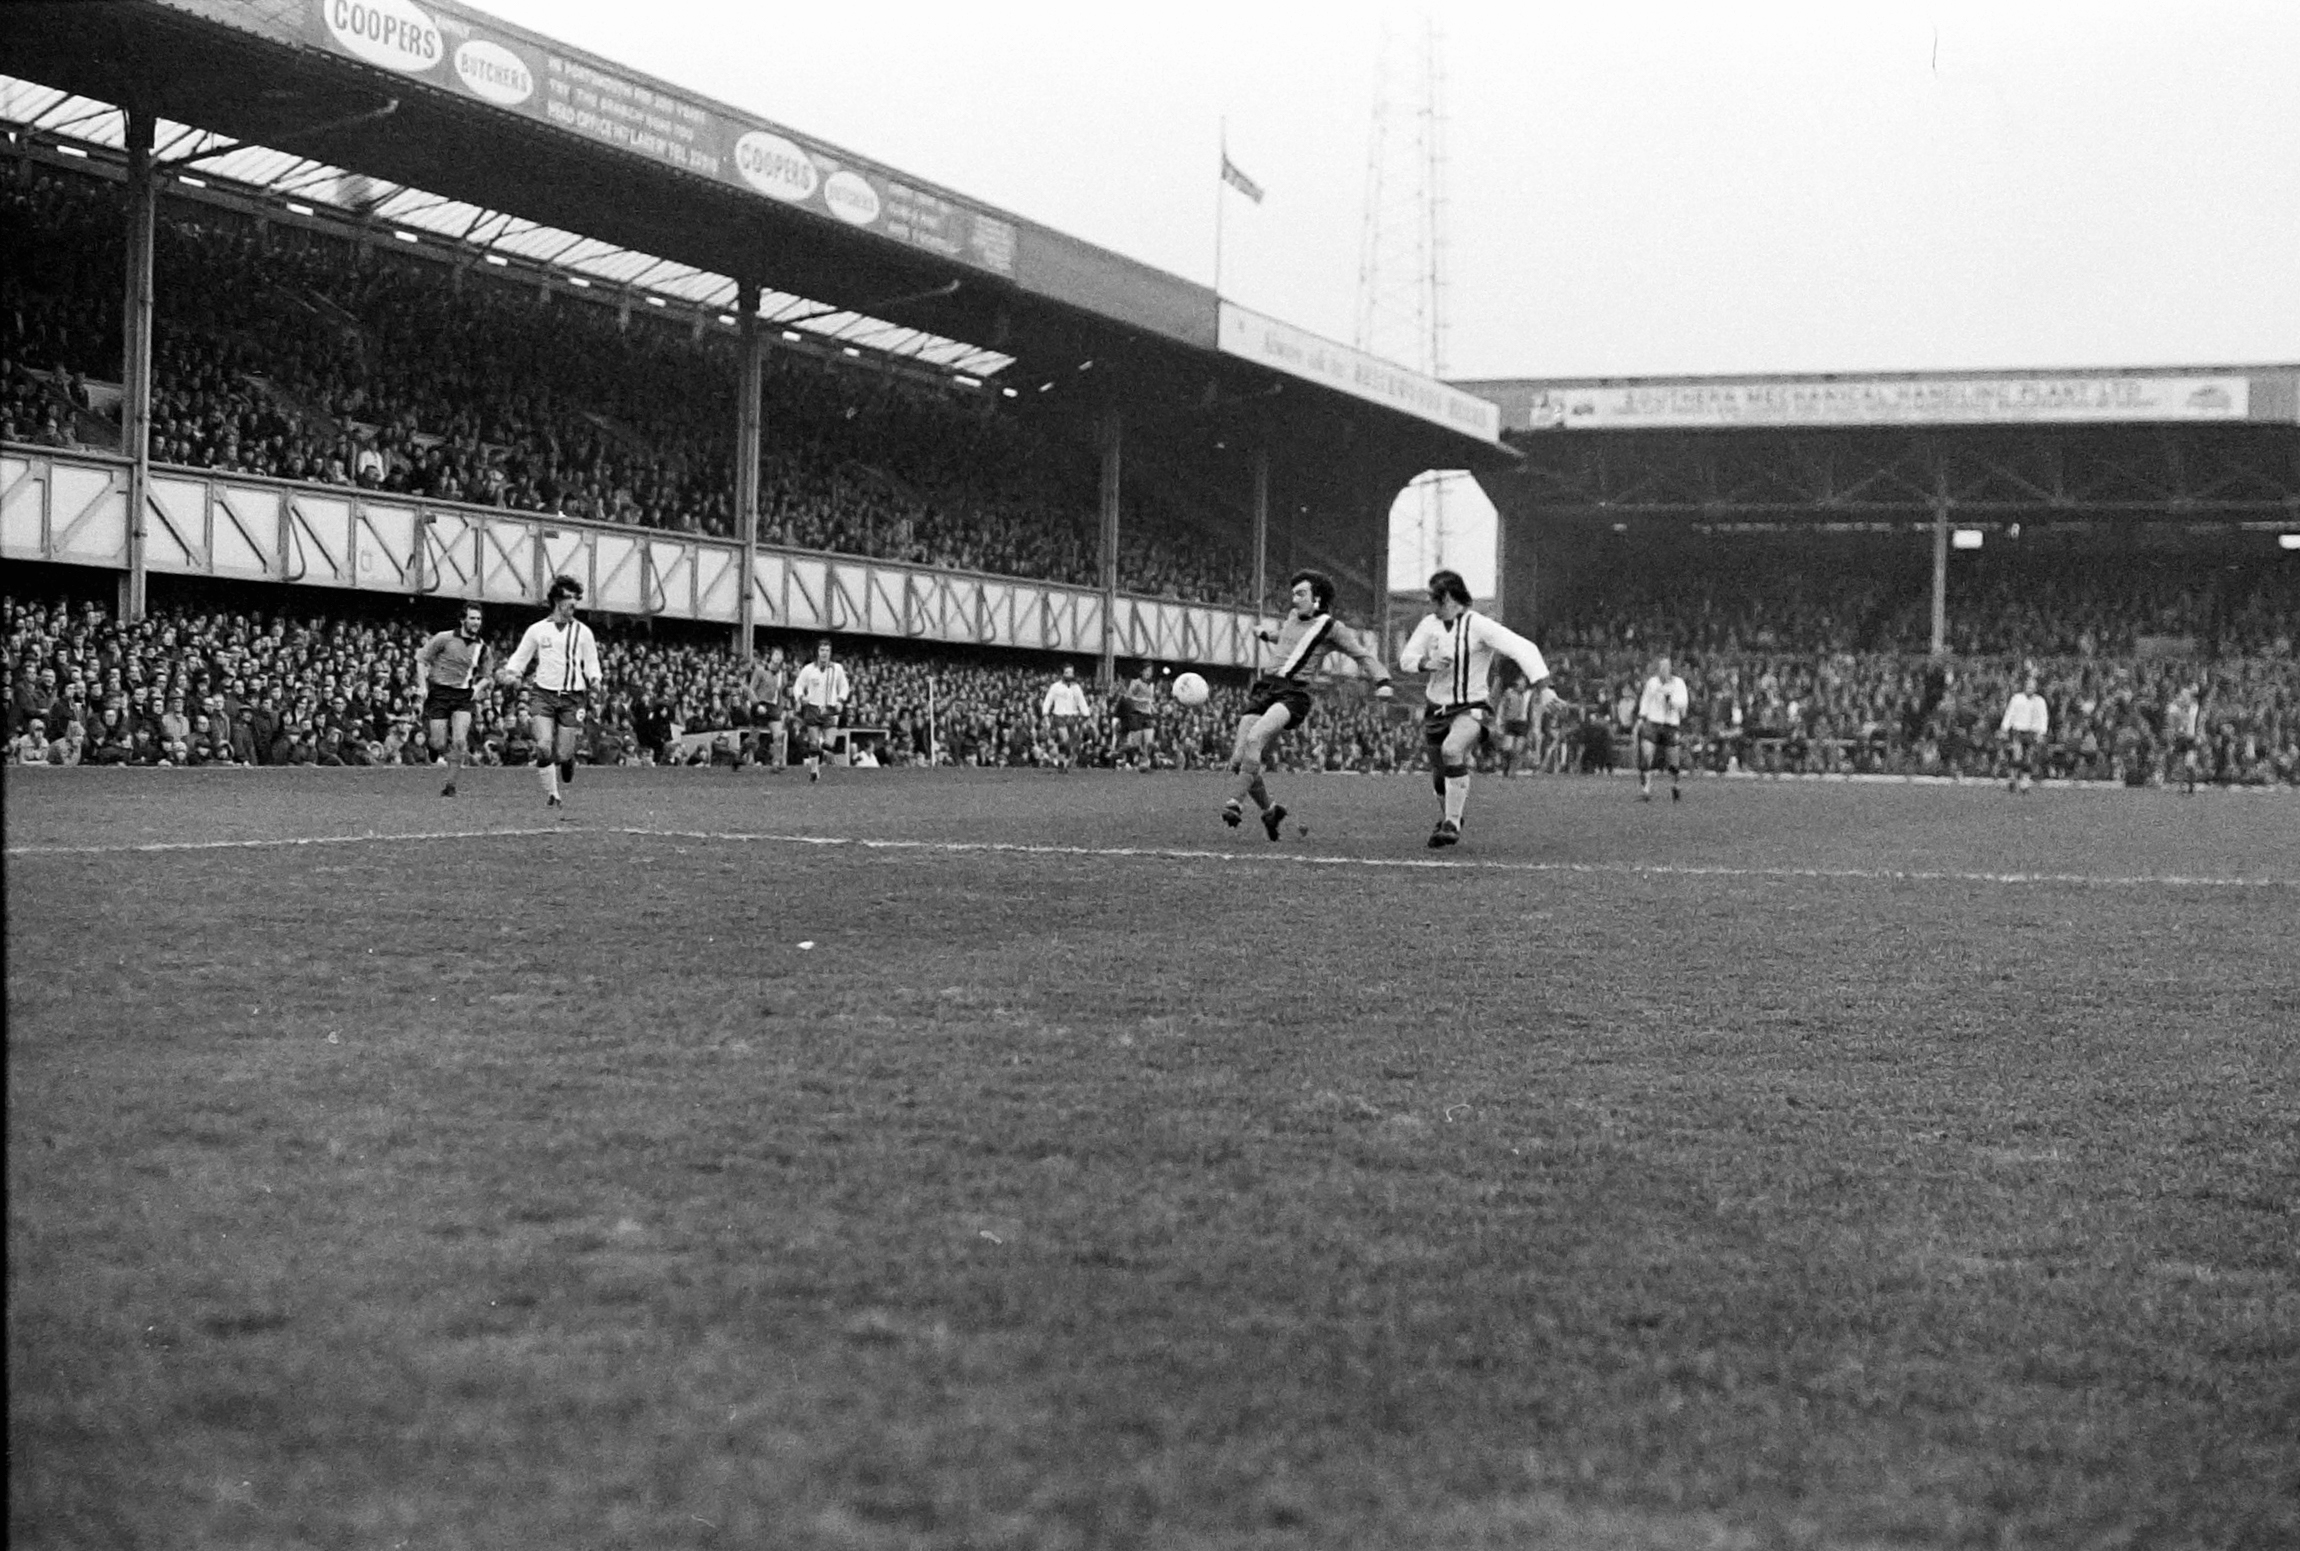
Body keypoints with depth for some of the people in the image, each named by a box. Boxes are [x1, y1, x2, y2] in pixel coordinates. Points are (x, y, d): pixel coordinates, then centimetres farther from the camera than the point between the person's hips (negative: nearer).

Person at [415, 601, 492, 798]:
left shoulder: (482, 646, 7)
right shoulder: (444, 638, -5)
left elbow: (483, 675, 20)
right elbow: (421, 659, -1)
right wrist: (422, 685, -11)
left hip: (463, 696, 2)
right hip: (439, 692, -2)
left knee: (459, 742, -16)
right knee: (439, 745, -7)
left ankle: (450, 785, -3)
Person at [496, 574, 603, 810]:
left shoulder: (583, 632, 6)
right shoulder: (537, 630, 6)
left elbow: (592, 664, 11)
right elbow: (520, 658, 13)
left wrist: (594, 678, -11)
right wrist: (510, 673, -8)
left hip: (573, 697, 0)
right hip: (543, 694, 0)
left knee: (563, 754, -5)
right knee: (544, 746, -17)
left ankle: (568, 762, 32)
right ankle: (552, 795, -3)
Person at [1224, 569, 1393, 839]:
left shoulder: (1331, 627, 5)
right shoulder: (1292, 617, 22)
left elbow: (1363, 655, 3)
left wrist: (1383, 682, -14)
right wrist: (1267, 635, 67)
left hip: (1294, 693, -6)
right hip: (1266, 688, 6)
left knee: (1254, 738, -33)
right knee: (1238, 761, -5)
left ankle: (1236, 803, -32)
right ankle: (1269, 810, 17)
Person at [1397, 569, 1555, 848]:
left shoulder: (1480, 626, -14)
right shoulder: (1429, 624, 4)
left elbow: (1524, 649, -20)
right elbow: (1405, 659, 9)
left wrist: (1542, 688, -32)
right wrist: (1426, 663, -14)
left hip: (1471, 708, -6)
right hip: (1437, 709, 6)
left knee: (1452, 751, -33)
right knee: (1440, 775, 13)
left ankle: (1452, 824, -25)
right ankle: (1449, 815, 46)